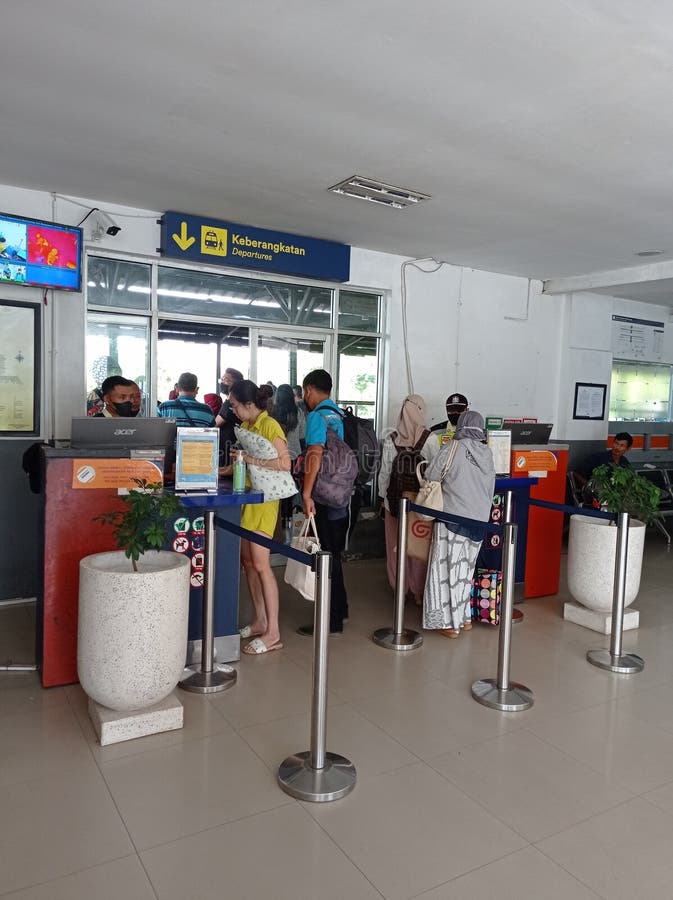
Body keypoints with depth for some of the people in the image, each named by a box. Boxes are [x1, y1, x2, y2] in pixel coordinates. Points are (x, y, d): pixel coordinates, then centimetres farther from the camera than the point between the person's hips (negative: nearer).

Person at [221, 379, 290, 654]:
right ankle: (260, 621, 23)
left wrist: (251, 459, -20)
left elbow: (285, 463, -20)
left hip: (263, 500, -8)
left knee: (260, 564, -8)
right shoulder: (245, 426, 13)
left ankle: (273, 632, -1)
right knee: (247, 561, 11)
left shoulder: (270, 425, -12)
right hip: (245, 499, 9)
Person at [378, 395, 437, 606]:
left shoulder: (391, 439, -6)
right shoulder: (430, 439, -11)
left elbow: (385, 472, 0)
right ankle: (418, 592, 17)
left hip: (396, 499, 2)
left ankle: (400, 588, 24)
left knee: (396, 544, 14)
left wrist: (383, 496, 11)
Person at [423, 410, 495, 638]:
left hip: (453, 519, -5)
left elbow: (430, 478, -5)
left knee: (449, 568, 4)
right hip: (479, 521, 5)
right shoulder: (487, 453, 4)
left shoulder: (452, 448, -10)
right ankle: (465, 617, 28)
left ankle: (450, 623, 9)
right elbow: (490, 492, 11)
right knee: (466, 568, 19)